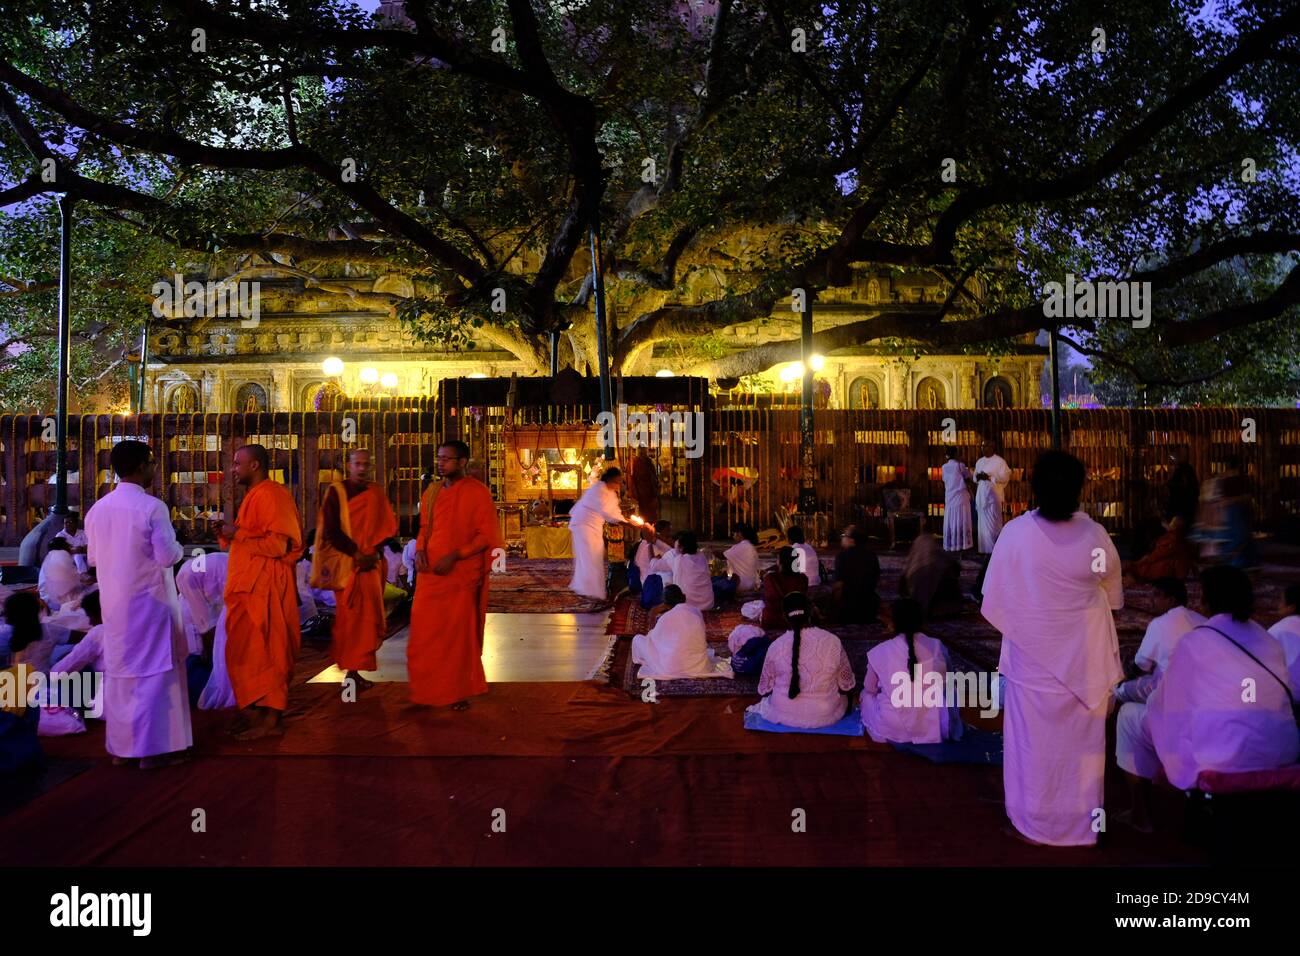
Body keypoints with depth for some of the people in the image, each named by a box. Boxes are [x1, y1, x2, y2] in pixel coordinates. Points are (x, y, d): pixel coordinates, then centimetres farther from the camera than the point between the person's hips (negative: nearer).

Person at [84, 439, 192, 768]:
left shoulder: (97, 509, 5)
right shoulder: (152, 507, -16)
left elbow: (92, 559, 13)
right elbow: (168, 556, -17)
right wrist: (179, 548, 3)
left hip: (113, 603, 6)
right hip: (149, 601, -6)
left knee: (118, 671, 13)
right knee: (154, 672, 1)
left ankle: (120, 745, 20)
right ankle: (154, 747, 4)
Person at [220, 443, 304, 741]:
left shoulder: (270, 495, -14)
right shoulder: (254, 495, 18)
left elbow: (278, 544, -22)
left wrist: (238, 534, -14)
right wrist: (233, 535, 10)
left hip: (263, 588, -10)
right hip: (250, 587, 10)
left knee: (262, 652, -6)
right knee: (252, 652, 11)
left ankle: (270, 718, 0)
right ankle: (258, 713, 17)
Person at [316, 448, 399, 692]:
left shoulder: (376, 493, 10)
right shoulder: (336, 492, -2)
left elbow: (387, 527, 10)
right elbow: (330, 531, -8)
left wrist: (375, 552, -6)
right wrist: (356, 553, -14)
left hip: (371, 564, 4)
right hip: (347, 564, -4)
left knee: (367, 617, 4)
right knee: (349, 616, -4)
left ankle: (355, 668, 11)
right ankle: (351, 670, 1)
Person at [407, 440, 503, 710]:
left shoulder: (477, 492, -7)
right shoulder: (432, 490, 9)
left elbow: (486, 535, -10)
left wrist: (454, 556, -18)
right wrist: (420, 550, -1)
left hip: (461, 574, -5)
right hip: (430, 572, 5)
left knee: (459, 634, 3)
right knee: (425, 632, 5)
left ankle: (460, 691, 19)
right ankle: (429, 689, 21)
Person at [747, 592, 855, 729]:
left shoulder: (776, 646, -16)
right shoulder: (832, 641, -18)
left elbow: (765, 689, -3)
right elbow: (847, 685, -6)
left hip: (784, 715, 0)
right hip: (826, 716, 0)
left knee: (766, 701, 33)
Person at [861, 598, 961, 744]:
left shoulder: (879, 652, -9)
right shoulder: (938, 647, -5)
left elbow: (870, 689, 7)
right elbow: (946, 686, 10)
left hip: (891, 730, -1)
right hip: (933, 729, 1)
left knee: (867, 695, 27)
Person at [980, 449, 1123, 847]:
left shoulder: (1015, 533, -21)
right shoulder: (1094, 535, -16)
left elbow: (994, 600, -10)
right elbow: (1113, 591, 3)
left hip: (1032, 656, -1)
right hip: (1084, 657, 1)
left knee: (1035, 741, 14)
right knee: (1080, 740, 17)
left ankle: (1035, 820, 28)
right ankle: (1081, 820, 32)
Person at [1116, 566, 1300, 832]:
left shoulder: (1194, 640, -6)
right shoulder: (1269, 639, 11)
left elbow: (1164, 701, 2)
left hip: (1223, 759, -6)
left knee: (1131, 715, 13)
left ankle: (1141, 815, 19)